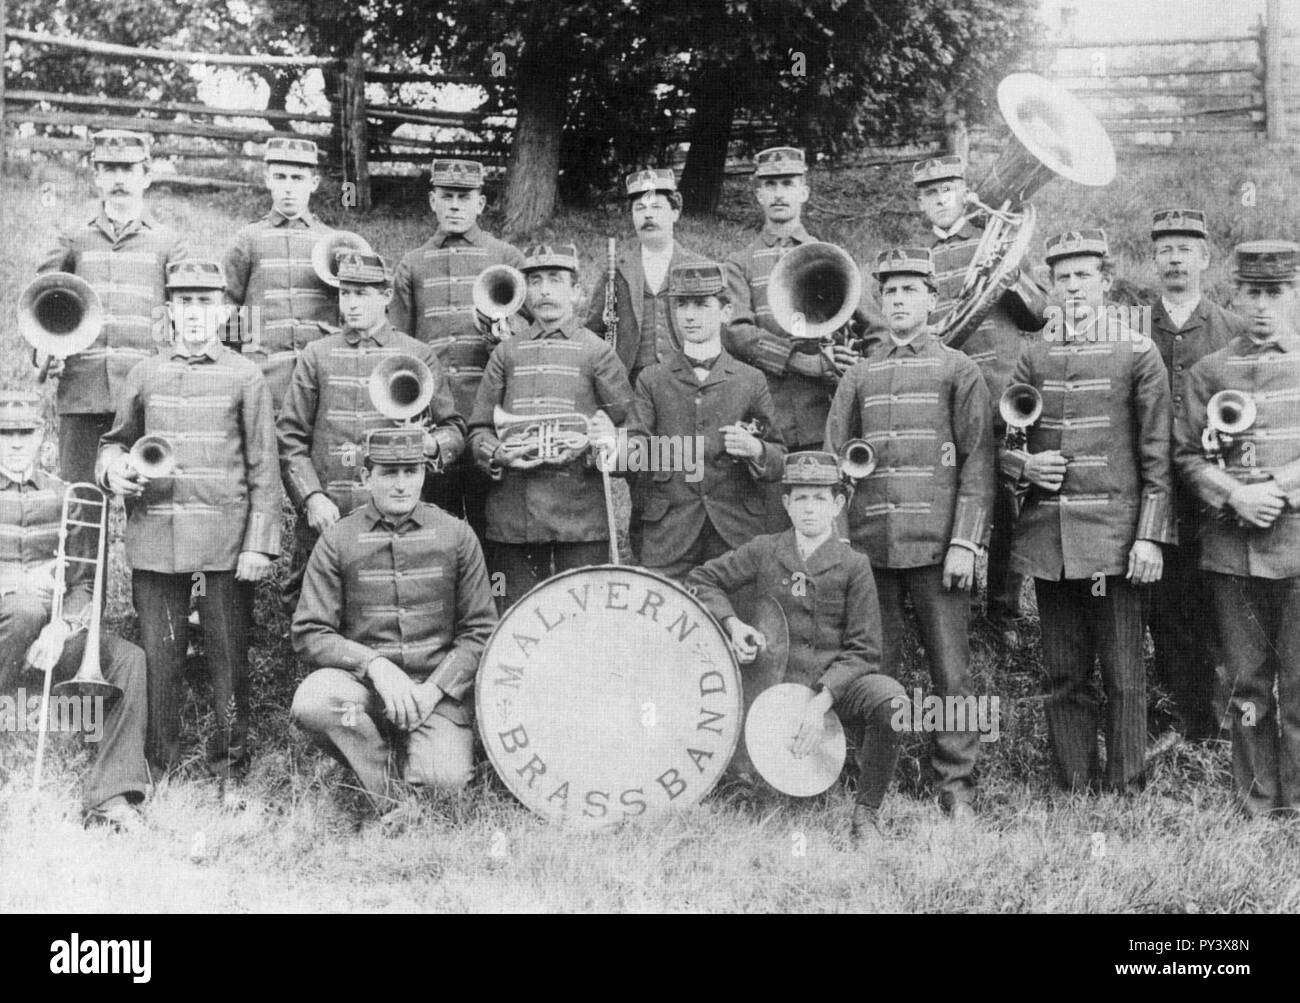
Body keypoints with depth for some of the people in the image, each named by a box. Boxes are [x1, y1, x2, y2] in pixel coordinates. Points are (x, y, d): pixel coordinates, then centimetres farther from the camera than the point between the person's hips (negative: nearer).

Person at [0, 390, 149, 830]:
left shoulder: (67, 499, 11)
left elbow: (85, 585, 6)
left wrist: (60, 628, -15)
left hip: (48, 634, 3)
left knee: (129, 659, -23)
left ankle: (110, 798, -25)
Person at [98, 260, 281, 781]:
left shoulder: (245, 377, 3)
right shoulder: (144, 375, 11)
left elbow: (264, 469, 0)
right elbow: (116, 441, 22)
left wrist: (260, 544, -6)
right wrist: (114, 469, -2)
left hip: (225, 543, -2)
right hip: (154, 542, 2)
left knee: (228, 657, 4)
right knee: (157, 658, 6)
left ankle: (230, 767, 15)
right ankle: (157, 769, 17)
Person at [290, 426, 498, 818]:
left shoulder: (456, 535, 3)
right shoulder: (337, 541, 1)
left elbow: (480, 630, 4)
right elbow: (309, 634, -2)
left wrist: (433, 690, -10)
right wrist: (374, 665, -18)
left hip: (438, 687, 0)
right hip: (362, 679, 0)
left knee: (445, 781, -25)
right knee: (311, 703, -33)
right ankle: (392, 805, -7)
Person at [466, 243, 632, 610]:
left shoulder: (596, 352, 7)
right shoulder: (506, 353, 15)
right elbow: (478, 427, 14)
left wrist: (584, 451, -12)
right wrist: (498, 455, -7)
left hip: (580, 515, -2)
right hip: (512, 516, 2)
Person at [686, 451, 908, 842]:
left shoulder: (853, 565, 0)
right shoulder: (763, 552, 5)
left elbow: (861, 650, -4)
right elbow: (700, 580, 12)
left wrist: (821, 702, -18)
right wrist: (732, 623, -7)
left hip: (836, 682, -1)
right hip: (773, 682, 1)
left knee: (891, 701, -32)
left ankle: (866, 811, -10)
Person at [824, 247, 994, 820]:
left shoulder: (959, 370, 6)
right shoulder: (858, 378, 15)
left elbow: (978, 462, 0)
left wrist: (965, 543, -9)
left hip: (937, 545, -2)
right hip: (868, 546, 3)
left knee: (951, 672, 0)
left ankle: (956, 788, 7)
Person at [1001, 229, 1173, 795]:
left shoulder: (1138, 354, 1)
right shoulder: (1033, 357, 10)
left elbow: (1156, 455, -1)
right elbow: (1000, 442, 14)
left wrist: (1150, 536, -8)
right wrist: (1024, 465, -8)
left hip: (1113, 536, -3)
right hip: (1047, 540, 3)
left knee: (1123, 678, 2)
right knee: (1064, 679, 9)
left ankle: (1127, 795, 11)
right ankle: (1075, 792, 18)